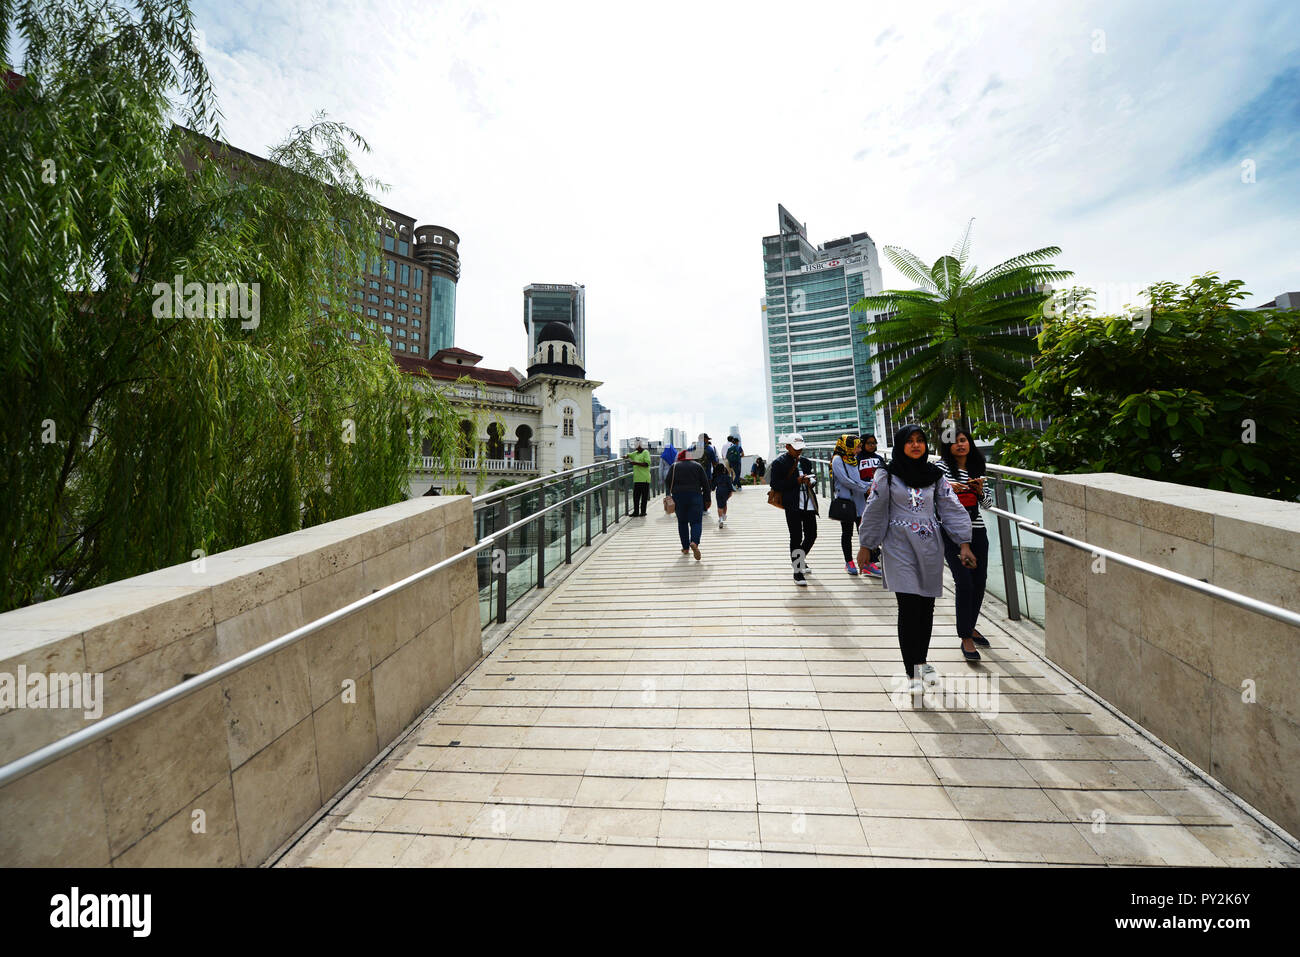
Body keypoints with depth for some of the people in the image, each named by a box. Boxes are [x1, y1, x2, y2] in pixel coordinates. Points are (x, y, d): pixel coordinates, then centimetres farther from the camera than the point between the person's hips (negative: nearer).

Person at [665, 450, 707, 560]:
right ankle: (694, 542, -24)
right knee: (696, 522, 1)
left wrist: (670, 494, 12)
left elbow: (668, 482, -2)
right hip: (695, 496, 0)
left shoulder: (674, 466, 6)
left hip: (679, 497, 1)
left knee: (682, 522, 12)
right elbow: (705, 483, 5)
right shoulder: (698, 465, 8)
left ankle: (685, 547, 15)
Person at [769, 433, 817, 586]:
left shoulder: (805, 461, 16)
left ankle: (800, 559, 39)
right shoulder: (779, 462, -3)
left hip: (809, 504, 6)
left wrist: (810, 481, 2)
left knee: (812, 535, 12)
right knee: (796, 537, -4)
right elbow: (774, 485, -10)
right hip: (792, 505, -6)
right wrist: (796, 481, -16)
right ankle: (797, 571, 8)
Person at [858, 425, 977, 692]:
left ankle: (921, 660, 31)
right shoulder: (886, 475, -2)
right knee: (909, 607, -8)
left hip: (929, 546, 4)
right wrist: (865, 545, 2)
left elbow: (953, 509, 8)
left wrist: (964, 544, 1)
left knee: (927, 607, 10)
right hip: (899, 547, -3)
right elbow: (873, 511, 0)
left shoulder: (935, 475, 8)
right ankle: (913, 673, 2)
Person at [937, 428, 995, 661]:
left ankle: (970, 627, 33)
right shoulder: (941, 466, -4)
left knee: (979, 582, 12)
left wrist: (980, 490, -6)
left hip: (977, 532, 5)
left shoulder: (978, 468, 10)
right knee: (964, 583, -9)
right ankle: (966, 639, 2)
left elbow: (989, 504, 13)